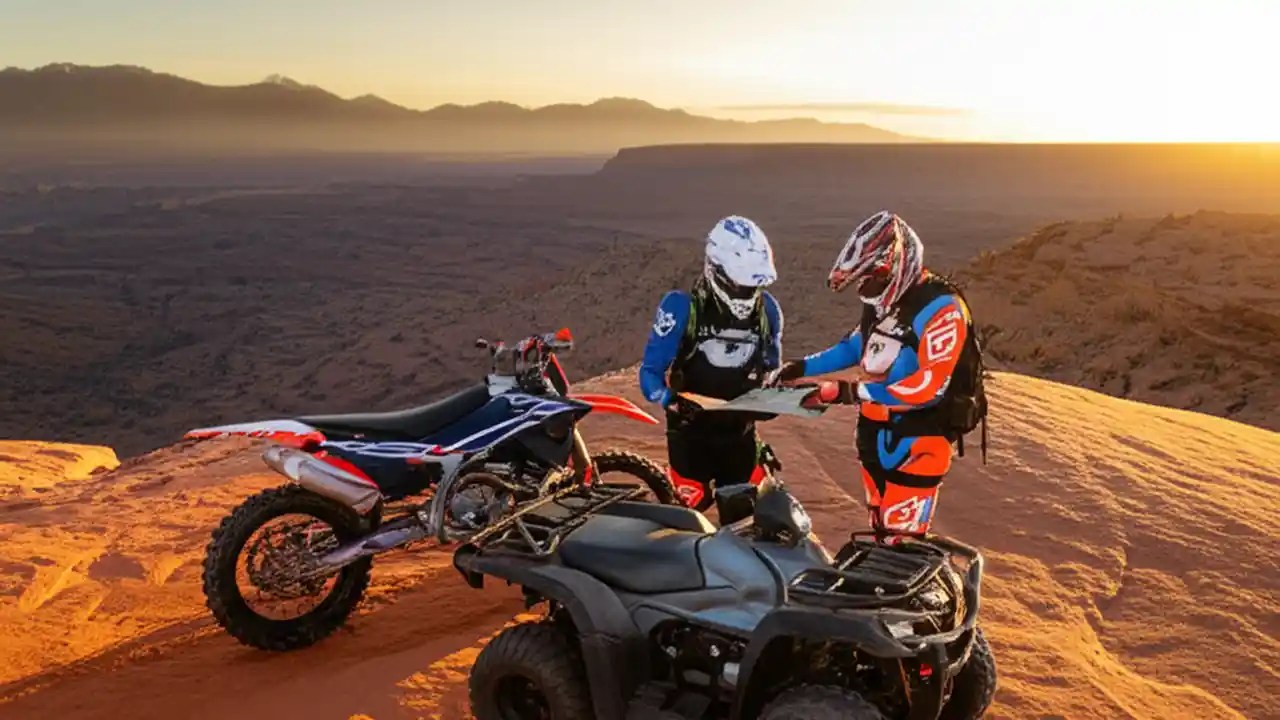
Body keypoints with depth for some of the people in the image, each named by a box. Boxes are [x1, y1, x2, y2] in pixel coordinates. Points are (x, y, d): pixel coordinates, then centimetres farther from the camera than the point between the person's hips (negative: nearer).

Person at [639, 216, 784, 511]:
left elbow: (772, 368, 14)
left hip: (741, 432, 4)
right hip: (691, 431, -4)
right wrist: (671, 401, -32)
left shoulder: (767, 309, 0)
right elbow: (651, 370, -13)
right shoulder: (682, 307, -16)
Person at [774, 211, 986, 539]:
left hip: (917, 440, -9)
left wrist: (859, 392, -25)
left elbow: (932, 386, -28)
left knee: (902, 534, -8)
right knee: (882, 525, 20)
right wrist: (803, 367, 12)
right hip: (875, 432, 9)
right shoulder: (882, 300, 7)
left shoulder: (940, 307, -21)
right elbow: (856, 345, 23)